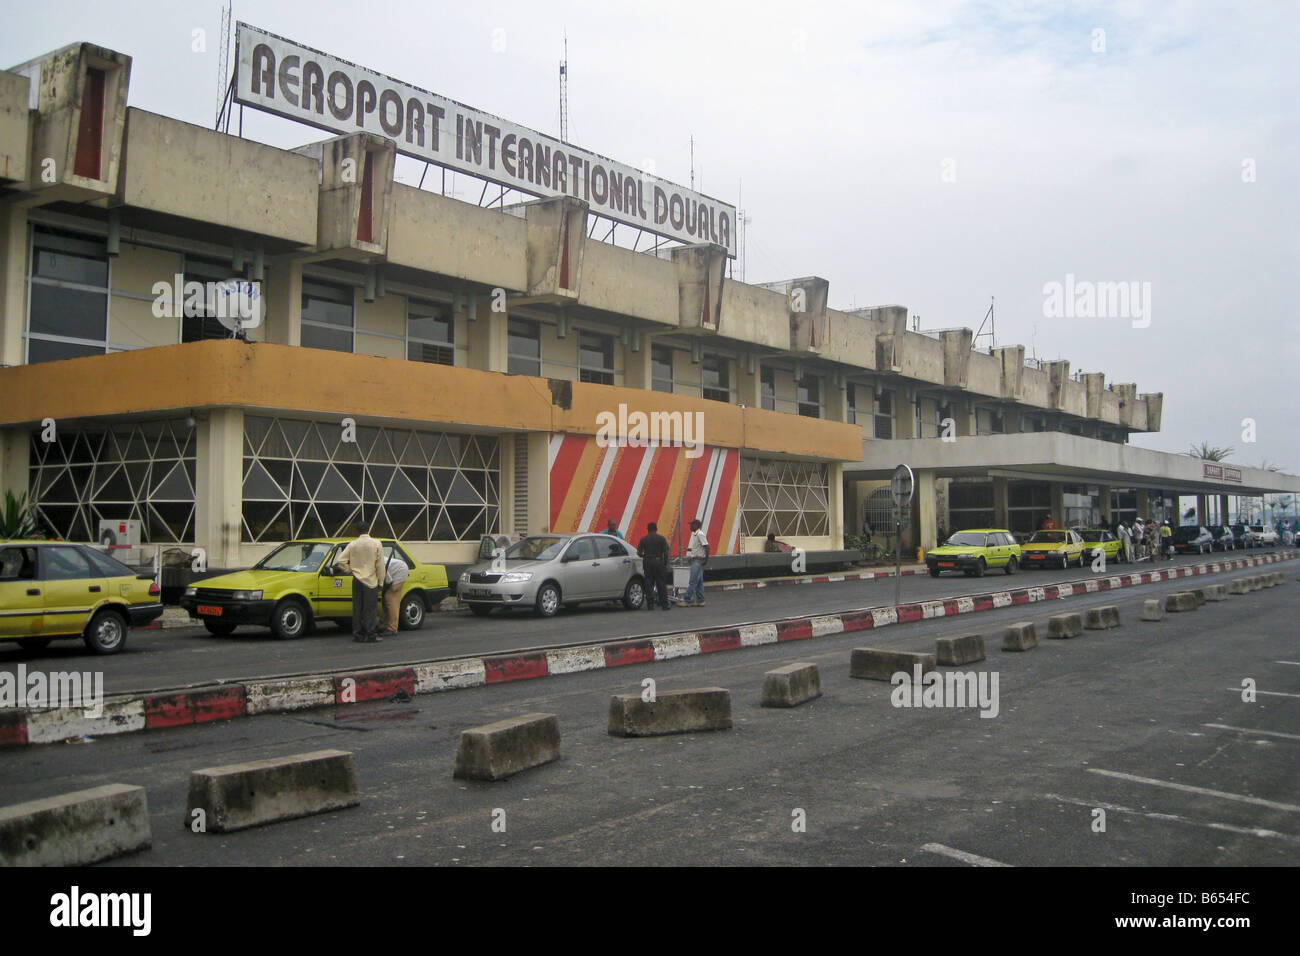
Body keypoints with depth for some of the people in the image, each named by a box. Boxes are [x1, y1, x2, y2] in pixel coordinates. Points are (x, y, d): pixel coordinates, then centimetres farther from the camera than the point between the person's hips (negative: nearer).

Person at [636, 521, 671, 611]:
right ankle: (664, 605, 1)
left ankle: (650, 605, 5)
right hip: (658, 561, -2)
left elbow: (639, 552, 0)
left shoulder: (643, 539, 4)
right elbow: (665, 553, -5)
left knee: (648, 584, 6)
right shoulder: (661, 538, -1)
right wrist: (665, 563, 4)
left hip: (647, 562, 2)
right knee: (661, 584, 2)